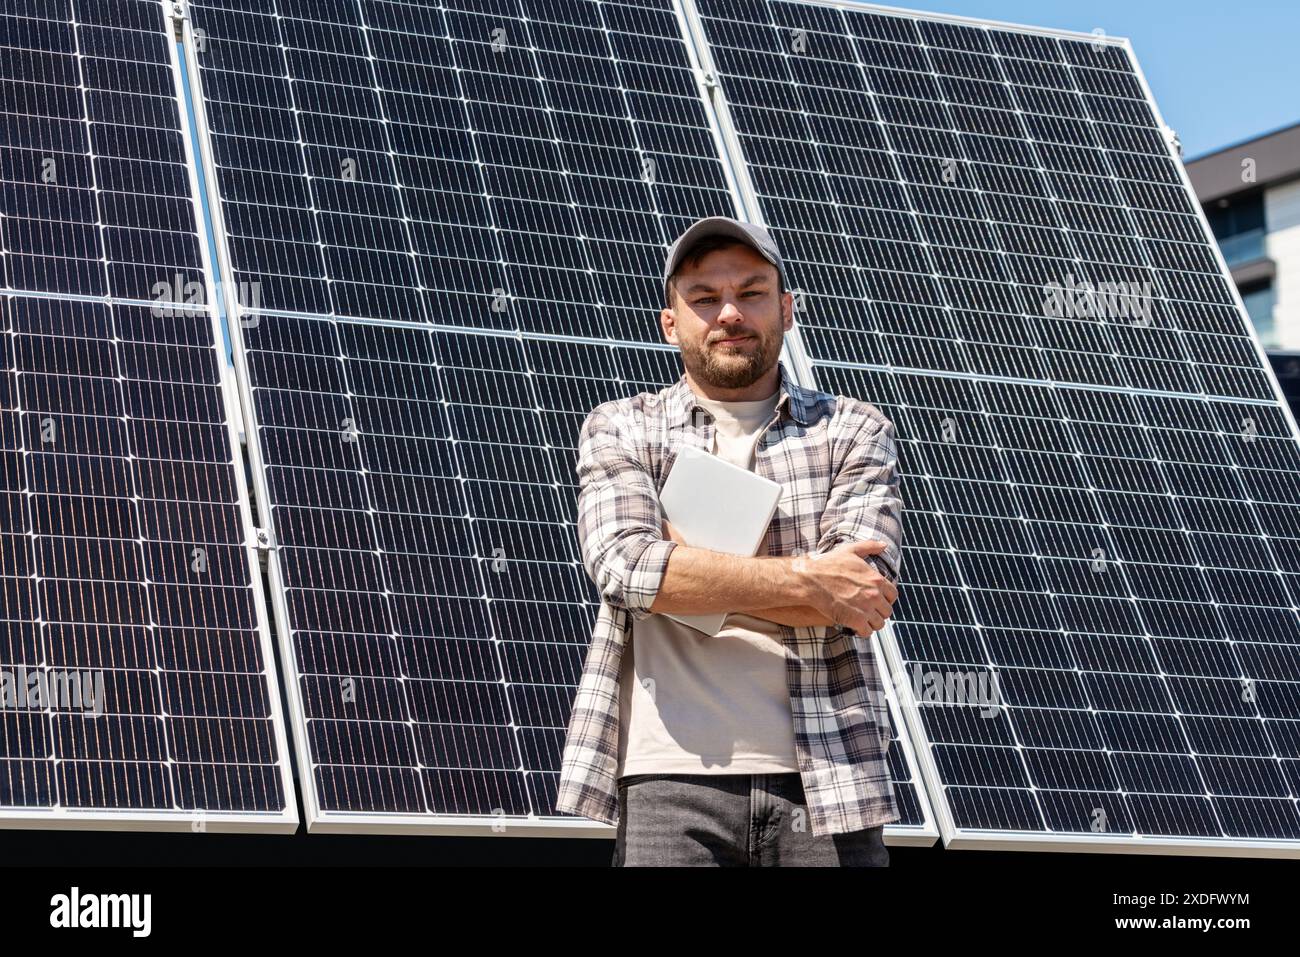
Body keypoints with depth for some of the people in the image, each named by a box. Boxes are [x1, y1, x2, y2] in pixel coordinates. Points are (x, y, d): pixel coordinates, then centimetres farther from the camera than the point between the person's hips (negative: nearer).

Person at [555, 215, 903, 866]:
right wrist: (801, 579, -11)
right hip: (672, 780, 0)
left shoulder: (853, 431, 11)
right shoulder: (618, 430, 11)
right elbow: (623, 564, -8)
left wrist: (684, 570, -6)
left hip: (823, 781, 1)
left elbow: (864, 586, -5)